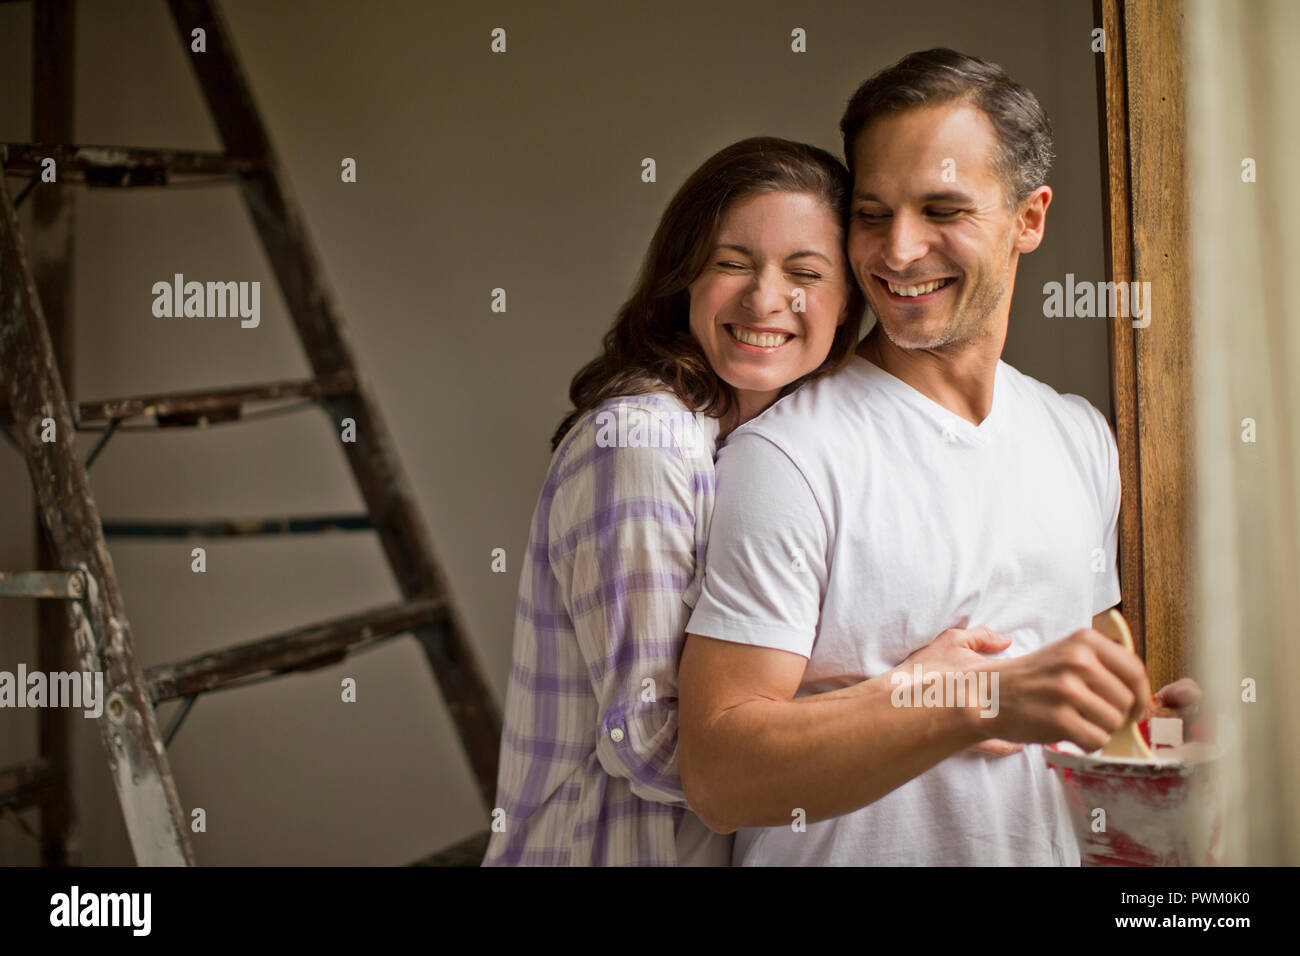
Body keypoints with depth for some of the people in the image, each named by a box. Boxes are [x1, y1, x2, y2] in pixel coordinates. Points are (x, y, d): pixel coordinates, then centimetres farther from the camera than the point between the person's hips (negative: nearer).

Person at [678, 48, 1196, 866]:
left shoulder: (1082, 437, 2)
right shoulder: (786, 457, -20)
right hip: (851, 853, -6)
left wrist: (1137, 717, -5)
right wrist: (987, 703, -32)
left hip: (1049, 849, 6)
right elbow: (717, 775, -26)